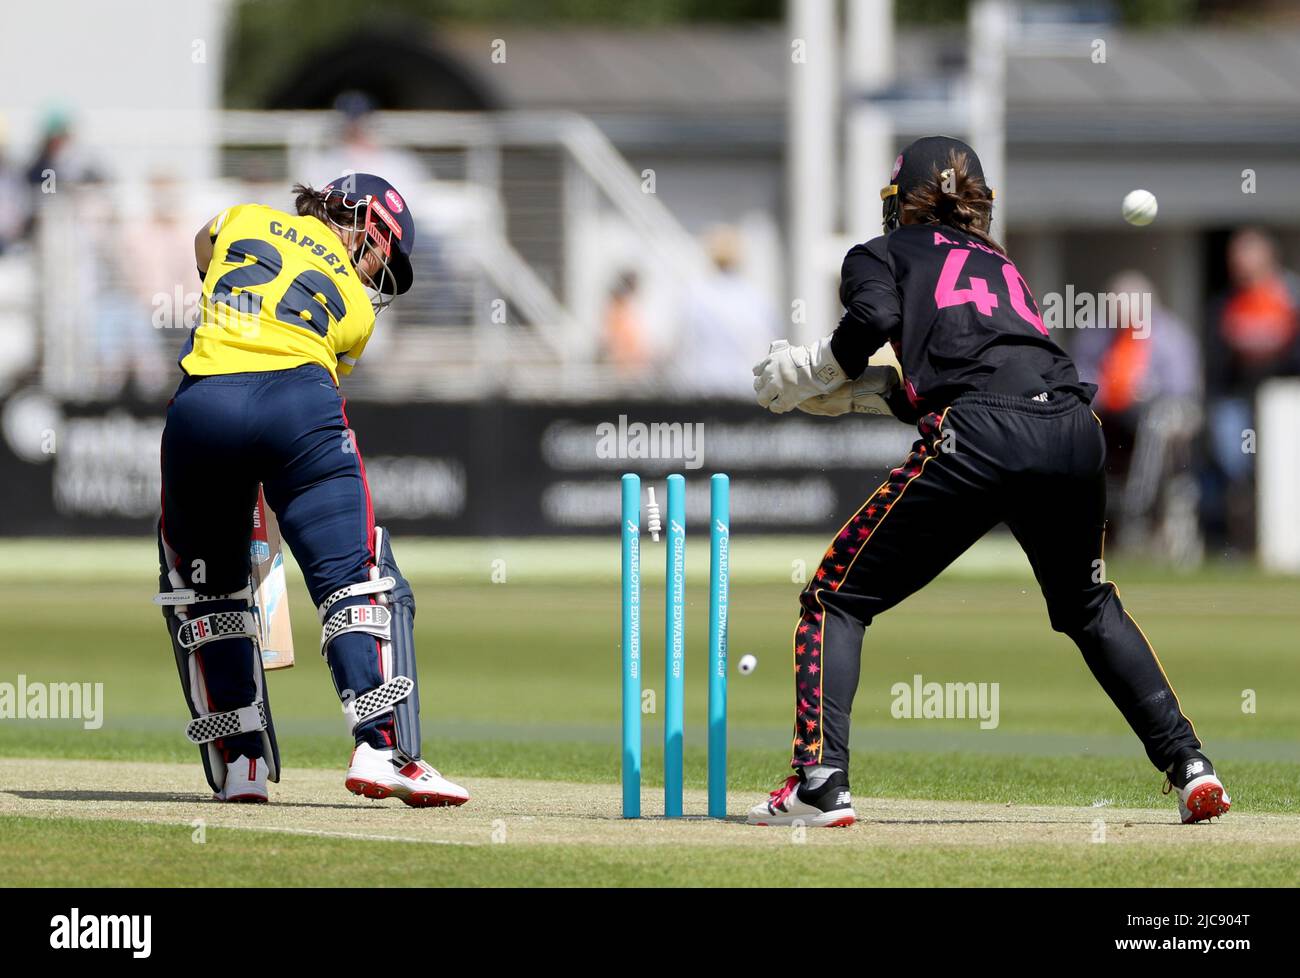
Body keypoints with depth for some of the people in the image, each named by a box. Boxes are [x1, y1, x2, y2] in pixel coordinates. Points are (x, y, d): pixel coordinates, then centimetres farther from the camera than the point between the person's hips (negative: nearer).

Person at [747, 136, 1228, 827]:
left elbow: (875, 319, -3)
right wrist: (846, 394, 37)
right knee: (1089, 608, 29)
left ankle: (821, 782, -9)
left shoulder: (880, 253, 21)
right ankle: (1189, 765, 18)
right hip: (1074, 427, 5)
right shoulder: (1001, 265, 35)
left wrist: (803, 373, 11)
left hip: (978, 437, -5)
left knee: (835, 597, 7)